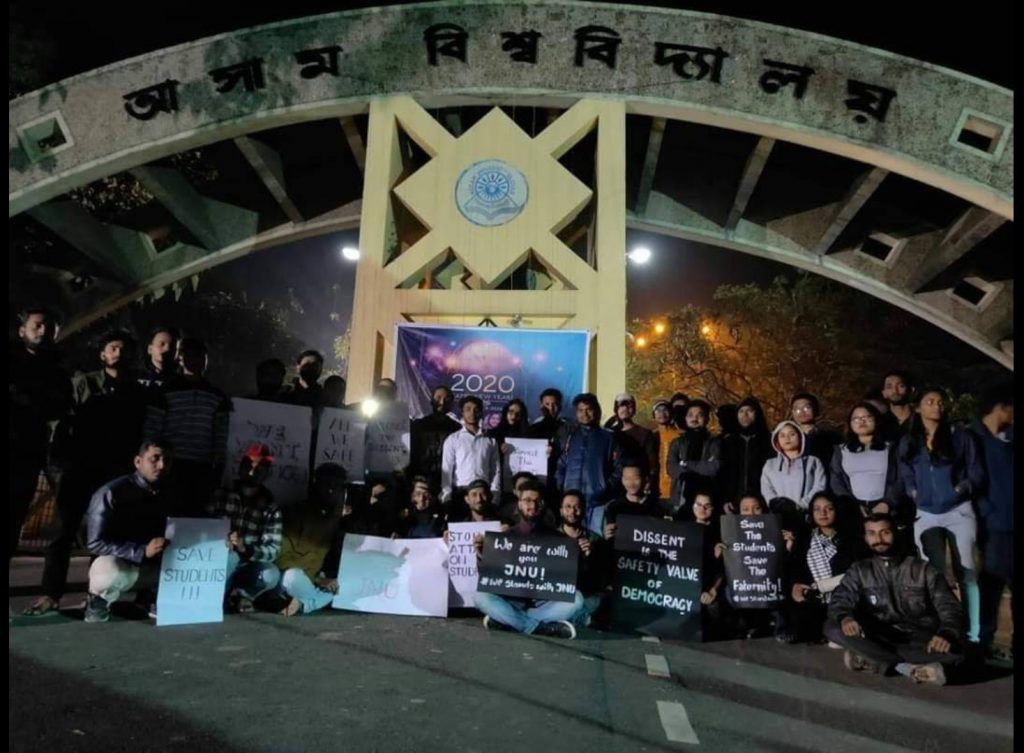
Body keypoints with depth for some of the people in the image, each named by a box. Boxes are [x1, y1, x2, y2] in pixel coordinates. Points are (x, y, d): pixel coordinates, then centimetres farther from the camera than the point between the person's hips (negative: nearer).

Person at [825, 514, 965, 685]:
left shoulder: (923, 569, 7)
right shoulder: (859, 571, 9)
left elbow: (950, 608, -3)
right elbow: (840, 601, -5)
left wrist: (946, 634, -26)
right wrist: (845, 618, -31)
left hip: (919, 641, 0)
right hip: (878, 640, 1)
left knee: (951, 648, -33)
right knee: (832, 627, -27)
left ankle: (869, 660, -31)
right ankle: (909, 667, -30)